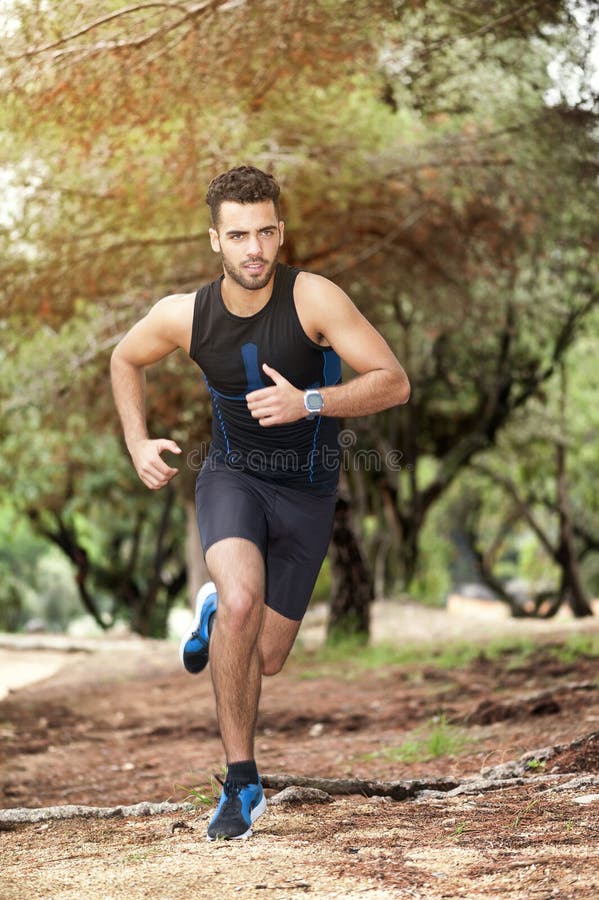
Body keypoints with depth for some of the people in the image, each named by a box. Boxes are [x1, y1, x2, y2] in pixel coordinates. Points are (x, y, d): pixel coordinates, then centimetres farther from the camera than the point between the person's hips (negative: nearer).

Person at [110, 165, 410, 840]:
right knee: (242, 601, -31)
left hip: (307, 491, 0)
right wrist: (138, 444, -4)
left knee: (265, 658, 5)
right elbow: (125, 359, 9)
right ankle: (241, 780, -16)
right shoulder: (184, 316, -13)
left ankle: (214, 609, 43)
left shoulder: (313, 298, -21)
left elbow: (394, 382, -22)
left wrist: (308, 403, -35)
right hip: (232, 475, 0)